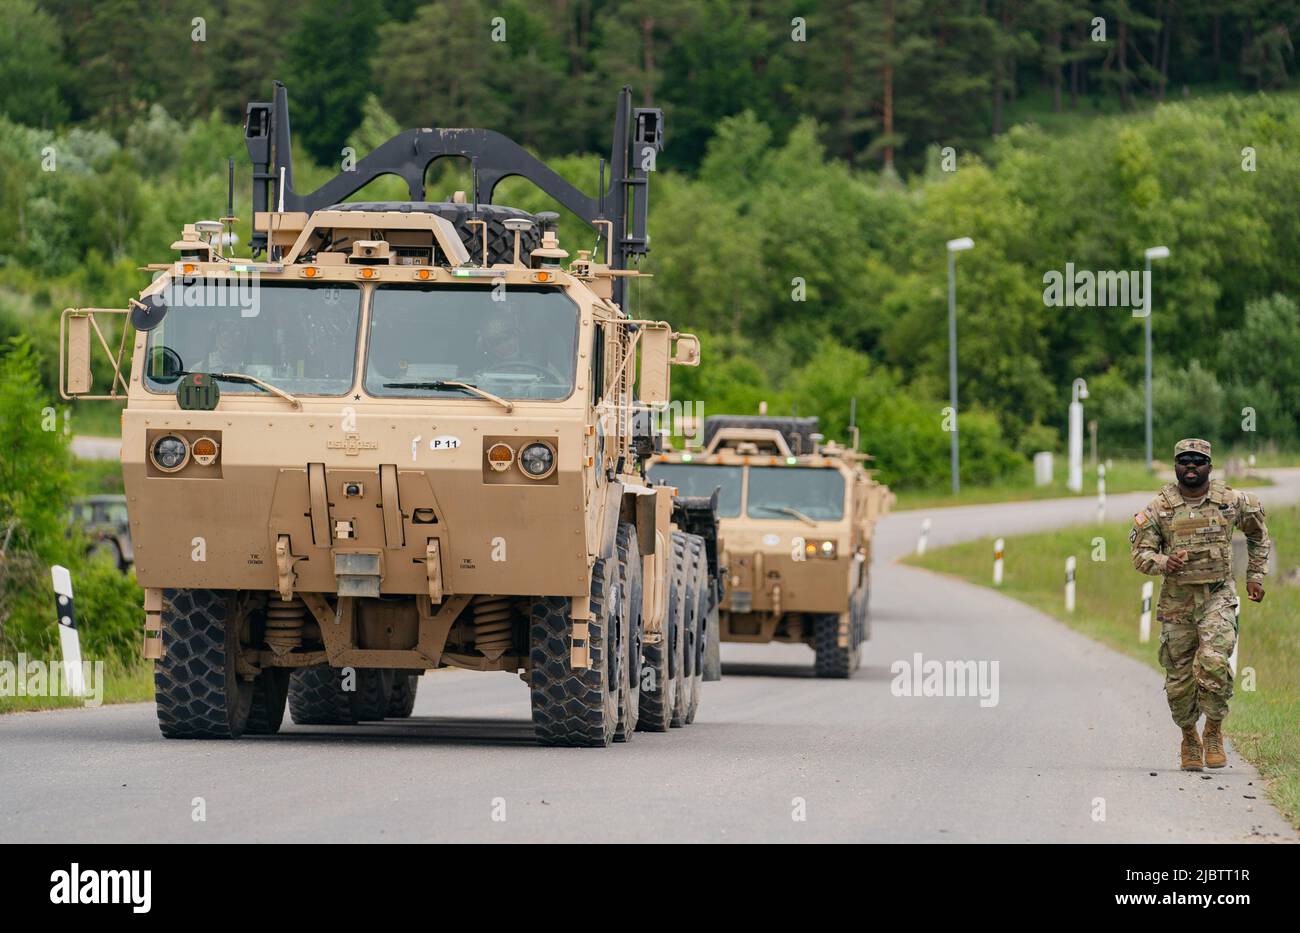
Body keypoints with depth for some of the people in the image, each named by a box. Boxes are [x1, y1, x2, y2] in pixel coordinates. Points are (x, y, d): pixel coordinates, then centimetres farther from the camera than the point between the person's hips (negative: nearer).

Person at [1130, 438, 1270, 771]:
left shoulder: (1232, 501, 2)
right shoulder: (1159, 509, 0)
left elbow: (1258, 534, 21)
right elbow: (1140, 554, -1)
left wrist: (1255, 575, 17)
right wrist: (1164, 563, -22)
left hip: (1219, 598, -1)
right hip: (1176, 602, 1)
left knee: (1213, 662, -23)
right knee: (1179, 677, 4)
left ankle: (1214, 731, -3)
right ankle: (1189, 738, 26)